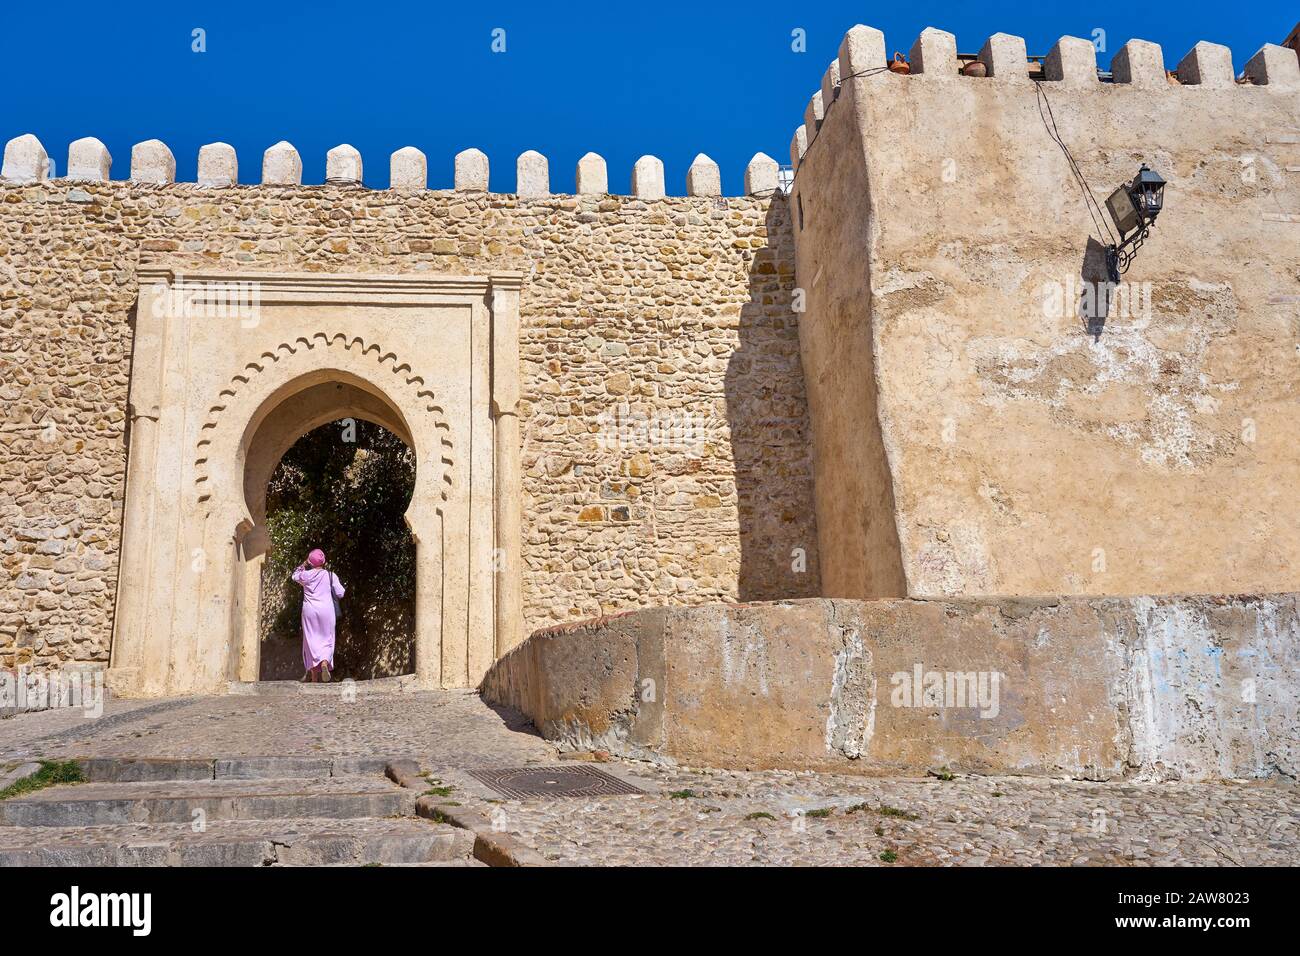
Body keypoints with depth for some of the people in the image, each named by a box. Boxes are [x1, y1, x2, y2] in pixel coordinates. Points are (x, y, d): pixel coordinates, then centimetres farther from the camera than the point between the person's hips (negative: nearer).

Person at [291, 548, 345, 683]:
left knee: (311, 640, 5)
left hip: (310, 610, 1)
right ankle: (324, 663, -23)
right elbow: (340, 593, -1)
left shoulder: (306, 575, 1)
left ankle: (314, 676, 3)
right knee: (327, 639, 7)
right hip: (326, 610, -1)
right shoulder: (331, 575, -1)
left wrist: (304, 563, 21)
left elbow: (295, 576, 24)